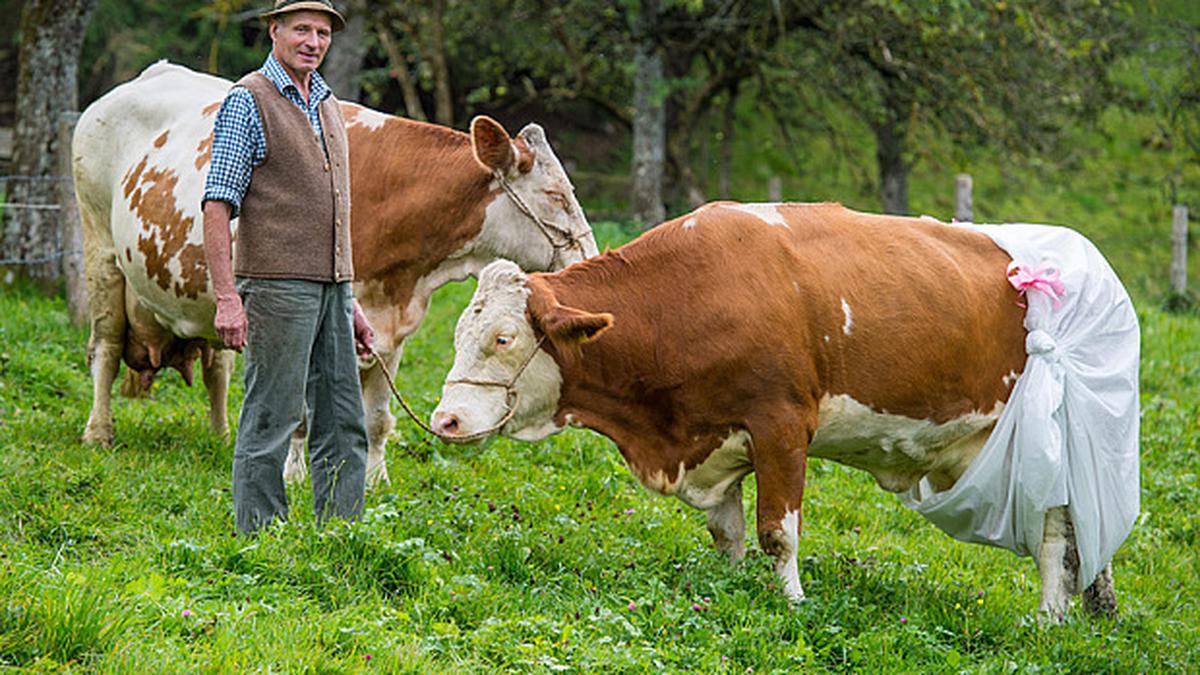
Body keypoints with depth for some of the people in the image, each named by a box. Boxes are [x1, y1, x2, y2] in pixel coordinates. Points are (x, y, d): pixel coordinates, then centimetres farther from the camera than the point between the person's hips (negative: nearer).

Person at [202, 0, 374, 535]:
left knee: (344, 425, 8)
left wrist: (350, 301, 20)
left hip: (331, 288, 8)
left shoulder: (327, 106, 18)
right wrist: (227, 298, -19)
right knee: (270, 422, -5)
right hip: (277, 285, -8)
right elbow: (217, 205, -11)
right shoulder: (248, 101, -6)